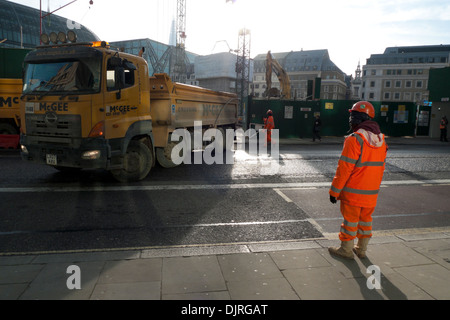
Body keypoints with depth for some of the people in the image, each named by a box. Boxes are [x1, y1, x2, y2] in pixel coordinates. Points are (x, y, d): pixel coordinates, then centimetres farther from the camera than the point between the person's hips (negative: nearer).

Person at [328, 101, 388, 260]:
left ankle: (346, 249, 20)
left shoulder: (354, 140, -20)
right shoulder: (381, 141, 5)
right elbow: (380, 168, 12)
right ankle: (361, 249, 30)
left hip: (353, 192, -7)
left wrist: (334, 191, -12)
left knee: (350, 220, 6)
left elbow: (344, 169, -20)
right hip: (371, 193, 7)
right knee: (365, 220, 18)